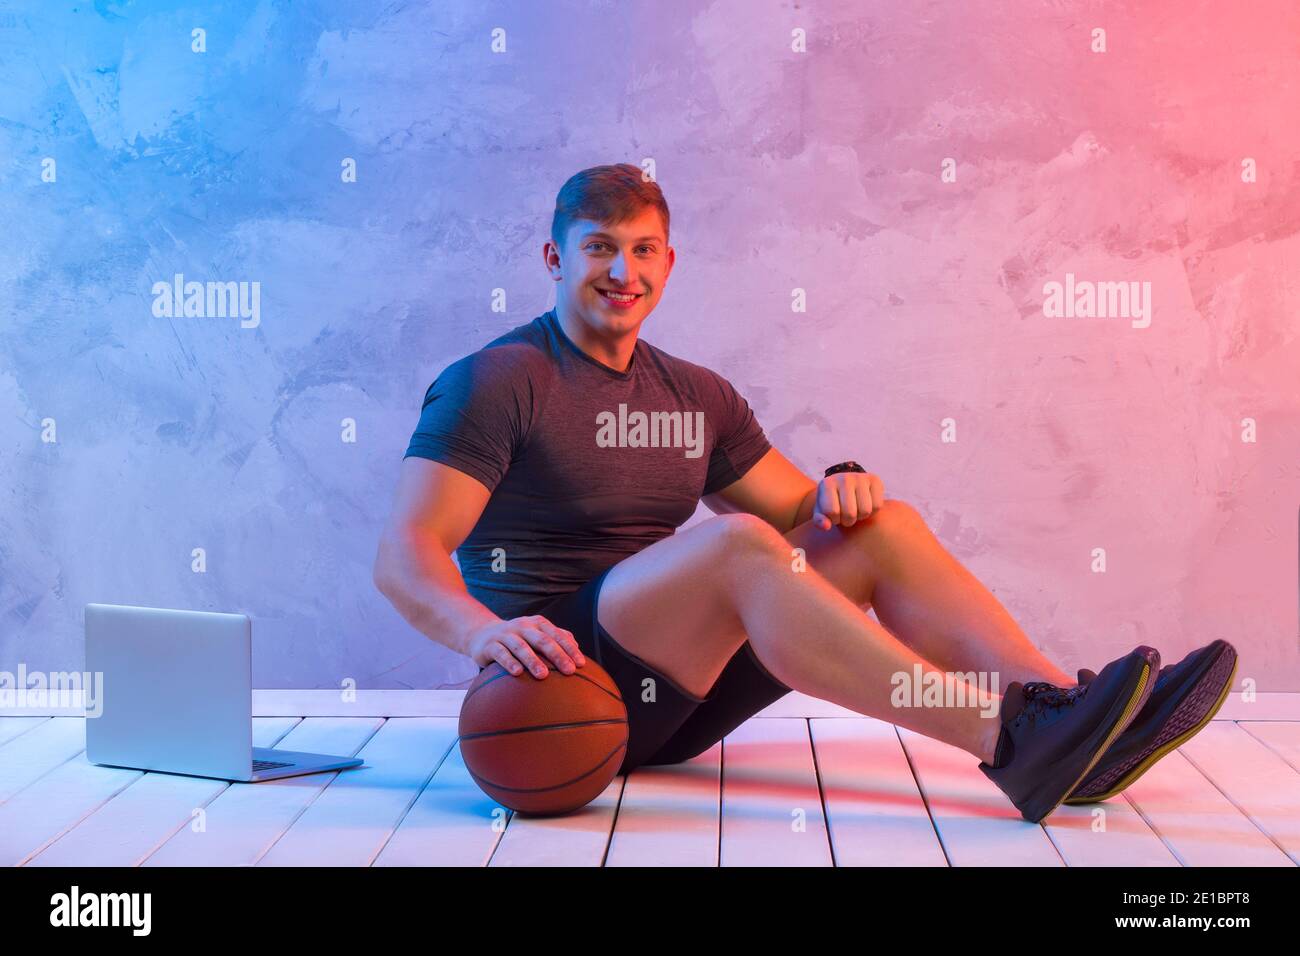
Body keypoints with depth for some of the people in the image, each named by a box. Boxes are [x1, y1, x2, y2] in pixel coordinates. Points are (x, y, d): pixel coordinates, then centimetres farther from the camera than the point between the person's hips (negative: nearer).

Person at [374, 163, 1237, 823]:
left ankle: (1063, 705, -24)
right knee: (733, 542, -32)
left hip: (672, 696, 7)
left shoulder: (698, 396, 16)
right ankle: (1009, 741, -40)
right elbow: (404, 555, -15)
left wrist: (840, 489, -7)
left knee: (884, 528, -9)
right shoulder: (496, 382, -4)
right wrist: (484, 630, -36)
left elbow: (801, 516, 18)